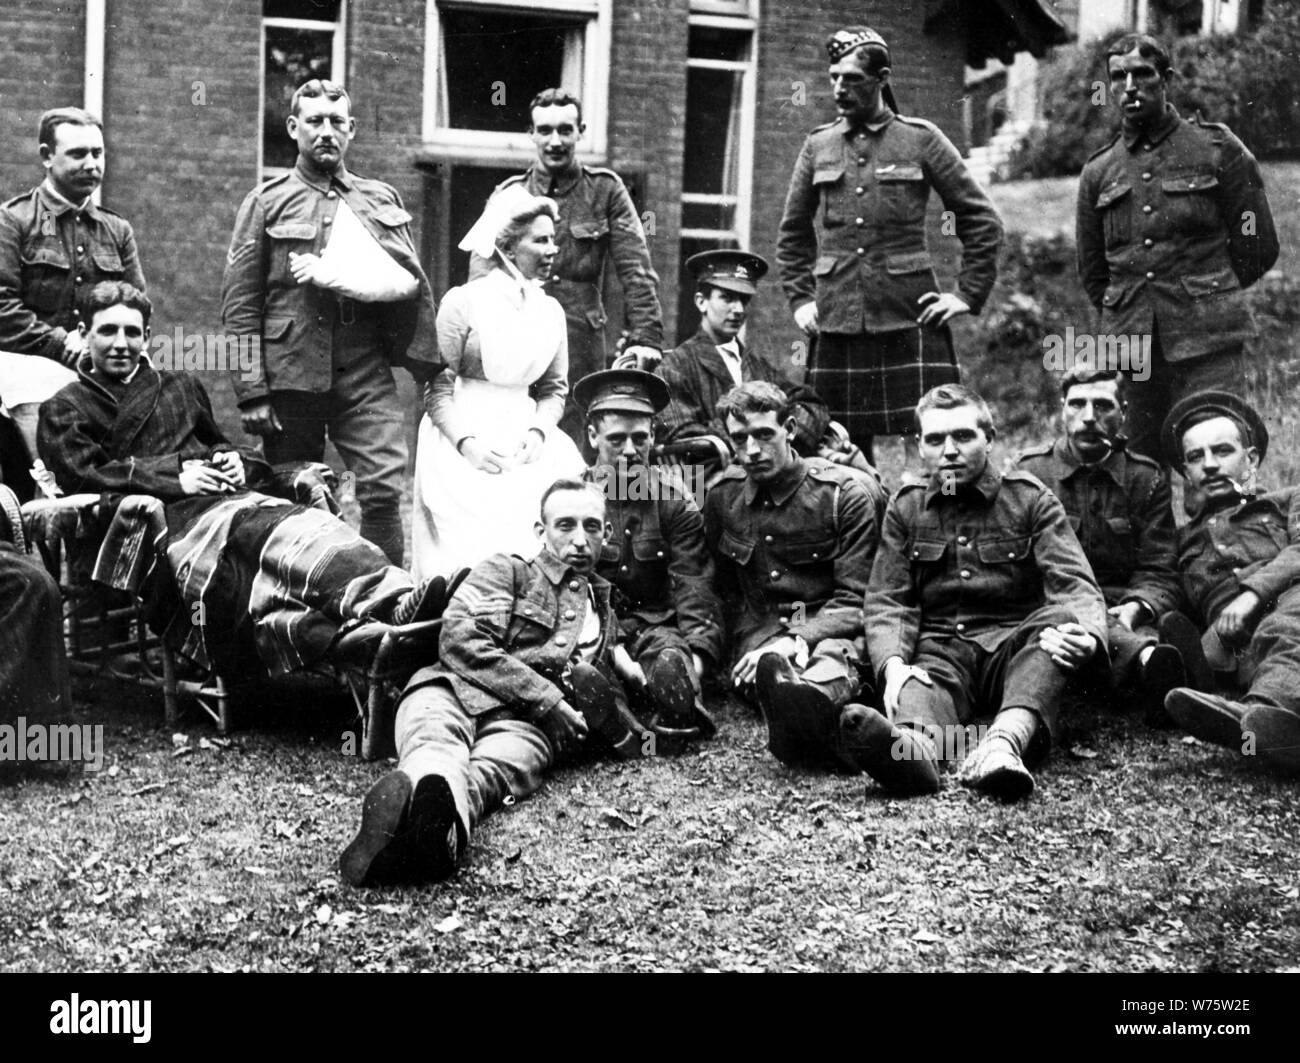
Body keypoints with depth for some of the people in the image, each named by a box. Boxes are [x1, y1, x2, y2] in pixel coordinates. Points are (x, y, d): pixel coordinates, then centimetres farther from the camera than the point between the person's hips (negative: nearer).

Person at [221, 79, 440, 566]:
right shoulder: (268, 203, 7)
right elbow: (240, 303, 1)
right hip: (292, 374, -1)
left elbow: (414, 284, 15)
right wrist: (250, 391, -7)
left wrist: (430, 365, 2)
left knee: (385, 487, -12)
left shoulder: (382, 201, 16)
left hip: (366, 371, 2)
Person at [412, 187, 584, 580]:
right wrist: (466, 443, -17)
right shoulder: (464, 302, -5)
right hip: (462, 439, -4)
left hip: (524, 441, 5)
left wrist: (538, 431, -3)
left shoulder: (551, 310, 11)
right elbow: (437, 388, -4)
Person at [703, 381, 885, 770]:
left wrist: (799, 637, -23)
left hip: (830, 631, -4)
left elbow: (855, 601, -4)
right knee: (773, 667, -37)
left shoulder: (847, 493, -1)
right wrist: (760, 645, -1)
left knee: (832, 662, -43)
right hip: (760, 633, 4)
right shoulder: (722, 498, 12)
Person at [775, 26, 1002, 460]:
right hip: (835, 322, 3)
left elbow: (982, 220, 5)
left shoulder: (921, 139, 2)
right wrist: (800, 300, 11)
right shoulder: (818, 145, 10)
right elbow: (792, 234, 20)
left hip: (910, 316, -3)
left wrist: (967, 294, -1)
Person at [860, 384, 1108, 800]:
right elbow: (886, 601, 5)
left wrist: (1086, 634, -31)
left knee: (1062, 619, -32)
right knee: (922, 683, -32)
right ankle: (916, 745, -68)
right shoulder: (906, 507, 13)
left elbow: (1073, 583, -6)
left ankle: (1004, 741, -57)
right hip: (940, 646, 1)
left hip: (1018, 644, -1)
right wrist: (893, 664, -18)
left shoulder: (1030, 497, 7)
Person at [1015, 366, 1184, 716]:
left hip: (1121, 610, 2)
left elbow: (1158, 572, 7)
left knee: (1170, 623, -34)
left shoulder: (1148, 478, 13)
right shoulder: (1029, 470, 9)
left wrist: (1135, 608, -18)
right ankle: (1145, 656, -68)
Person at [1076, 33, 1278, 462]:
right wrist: (1126, 313, 14)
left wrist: (1210, 295, 12)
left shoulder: (1217, 149, 3)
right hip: (1130, 346, 3)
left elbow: (1258, 249, 7)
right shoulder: (1098, 173, 13)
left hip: (1208, 344, -3)